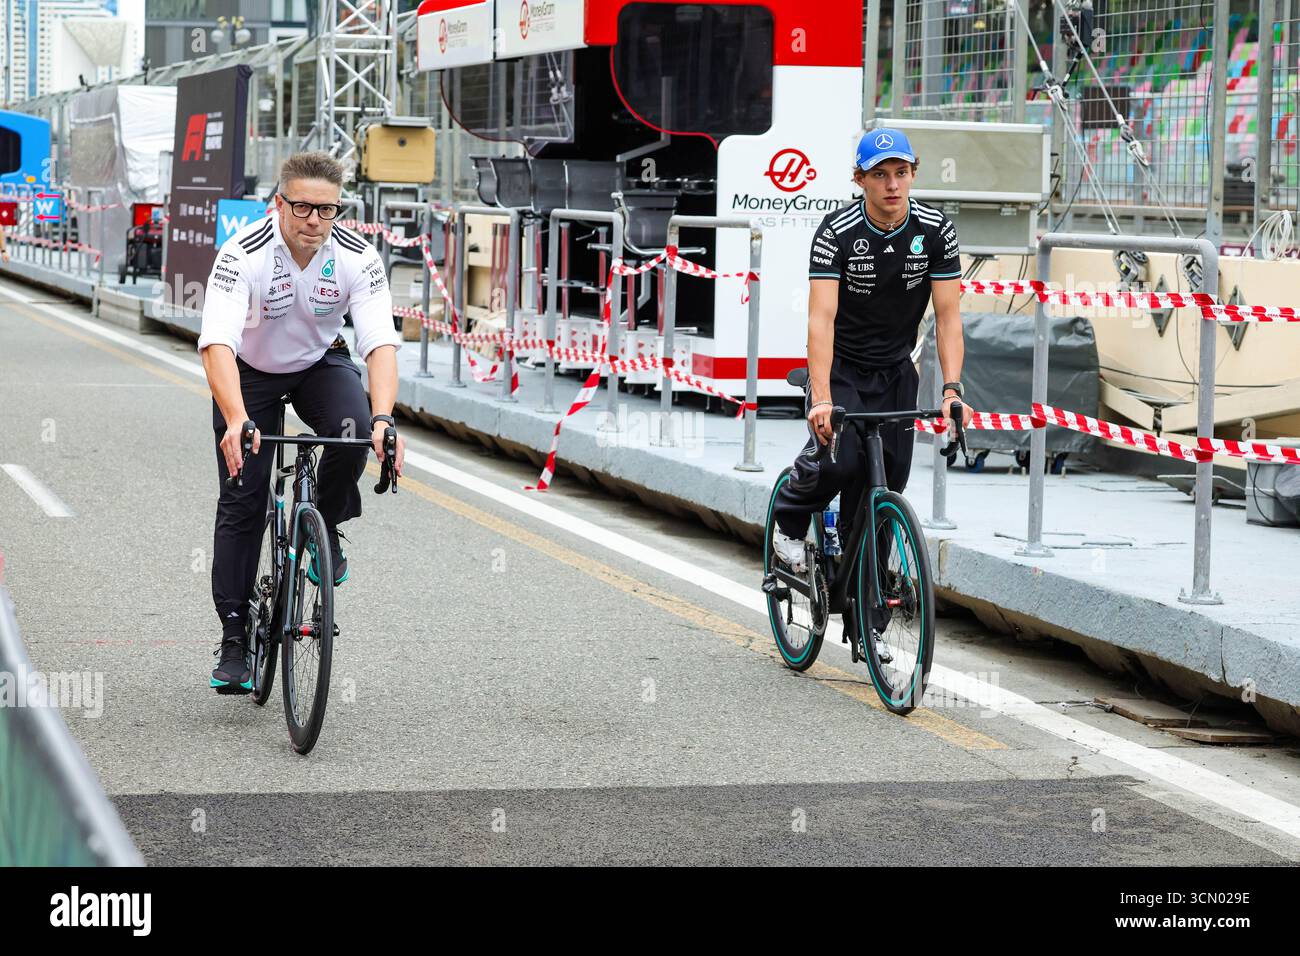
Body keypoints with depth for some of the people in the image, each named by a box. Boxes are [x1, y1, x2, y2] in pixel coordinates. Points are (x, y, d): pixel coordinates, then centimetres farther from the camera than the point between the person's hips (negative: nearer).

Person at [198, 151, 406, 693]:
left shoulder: (358, 259, -24)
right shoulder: (243, 256, -31)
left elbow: (381, 344, -33)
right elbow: (217, 344, -43)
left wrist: (382, 418, -51)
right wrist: (237, 421, -59)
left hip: (320, 363, 1)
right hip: (250, 371, -1)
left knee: (354, 433, -30)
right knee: (241, 502, -8)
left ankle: (325, 528, -2)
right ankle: (235, 637, 2)